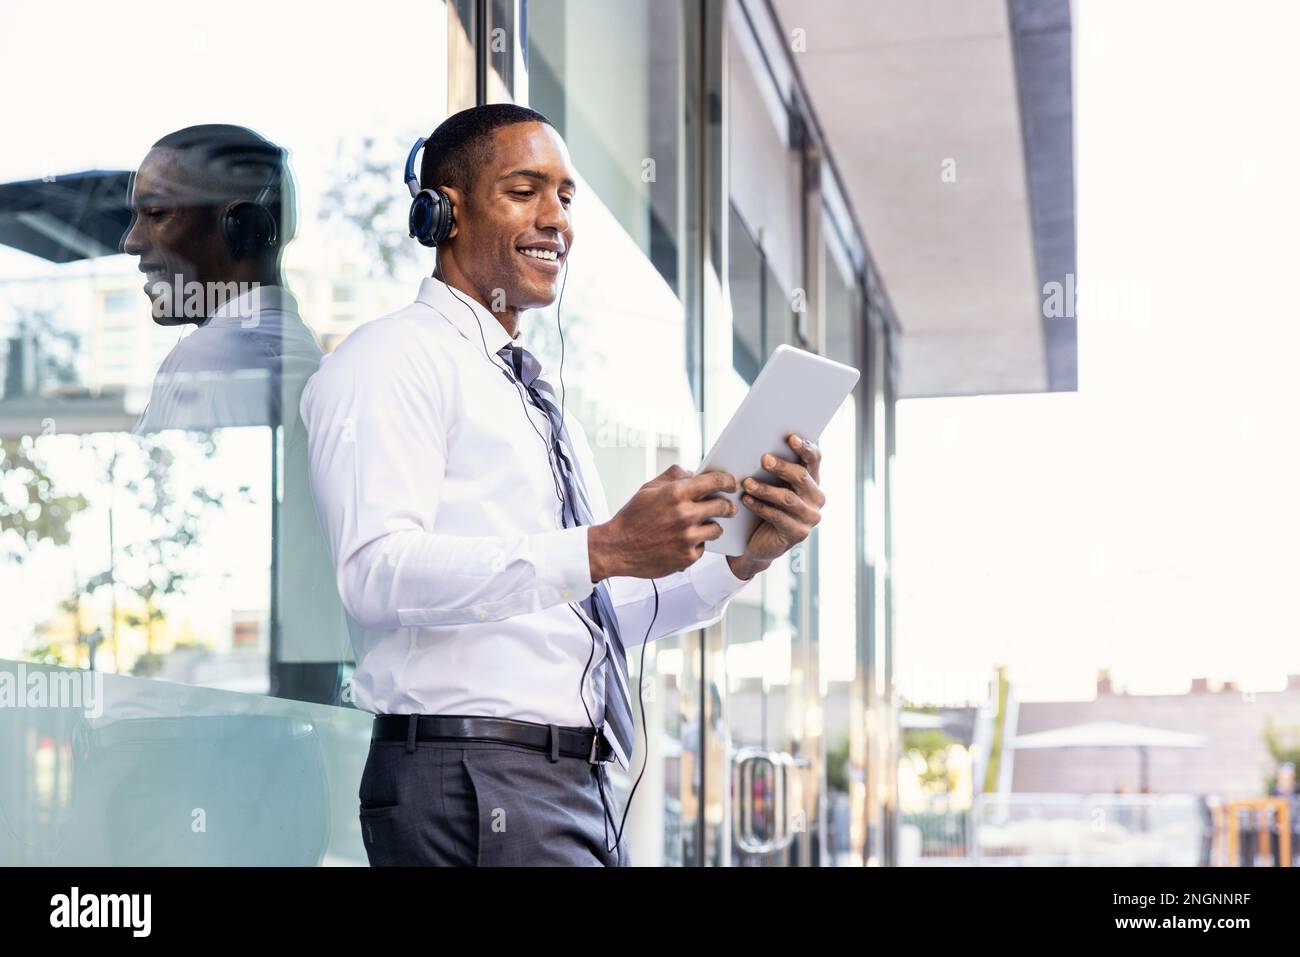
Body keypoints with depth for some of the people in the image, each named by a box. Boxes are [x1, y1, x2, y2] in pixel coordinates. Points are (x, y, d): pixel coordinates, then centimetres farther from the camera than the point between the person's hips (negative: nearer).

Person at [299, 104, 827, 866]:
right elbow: (378, 570, -18)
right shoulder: (394, 359, -3)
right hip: (473, 791, -8)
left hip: (579, 797, 8)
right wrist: (602, 549, -25)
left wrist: (742, 558, 4)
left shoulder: (540, 400, 24)